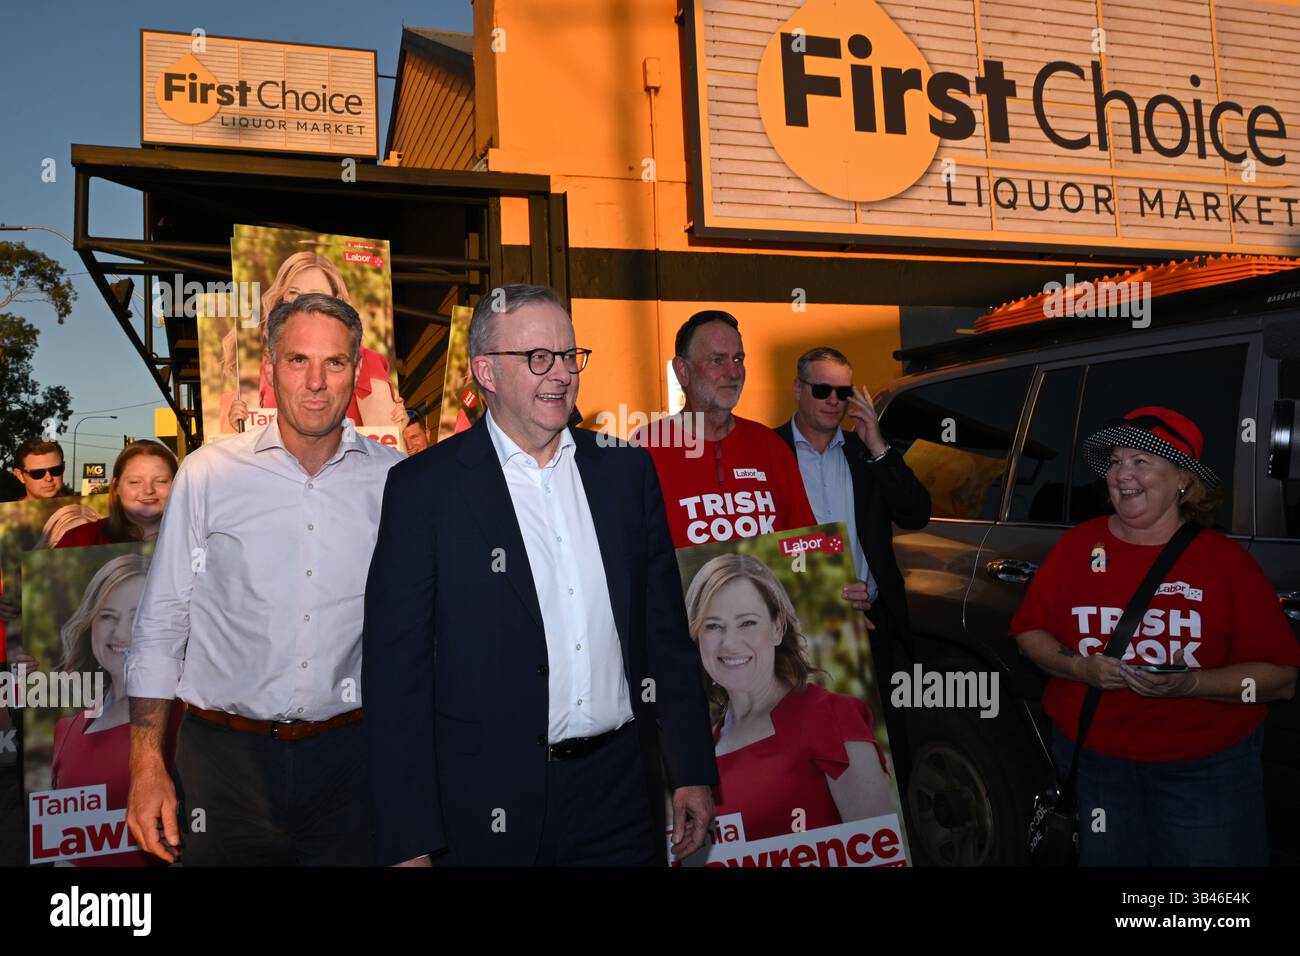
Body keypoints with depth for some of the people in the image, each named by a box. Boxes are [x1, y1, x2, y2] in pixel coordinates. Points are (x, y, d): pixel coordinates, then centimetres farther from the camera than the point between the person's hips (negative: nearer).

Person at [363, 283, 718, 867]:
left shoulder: (626, 471, 5)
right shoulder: (424, 488, -7)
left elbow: (665, 629, 8)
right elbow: (396, 666, -9)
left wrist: (693, 771, 7)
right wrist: (410, 845, -11)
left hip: (621, 795, 4)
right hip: (493, 807, -3)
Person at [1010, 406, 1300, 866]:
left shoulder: (1227, 560, -6)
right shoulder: (1078, 544, 0)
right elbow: (1029, 630, 6)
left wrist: (1192, 683, -22)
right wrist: (1077, 667, -13)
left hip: (1206, 769, -1)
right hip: (1093, 759, 2)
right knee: (1106, 859, 13)